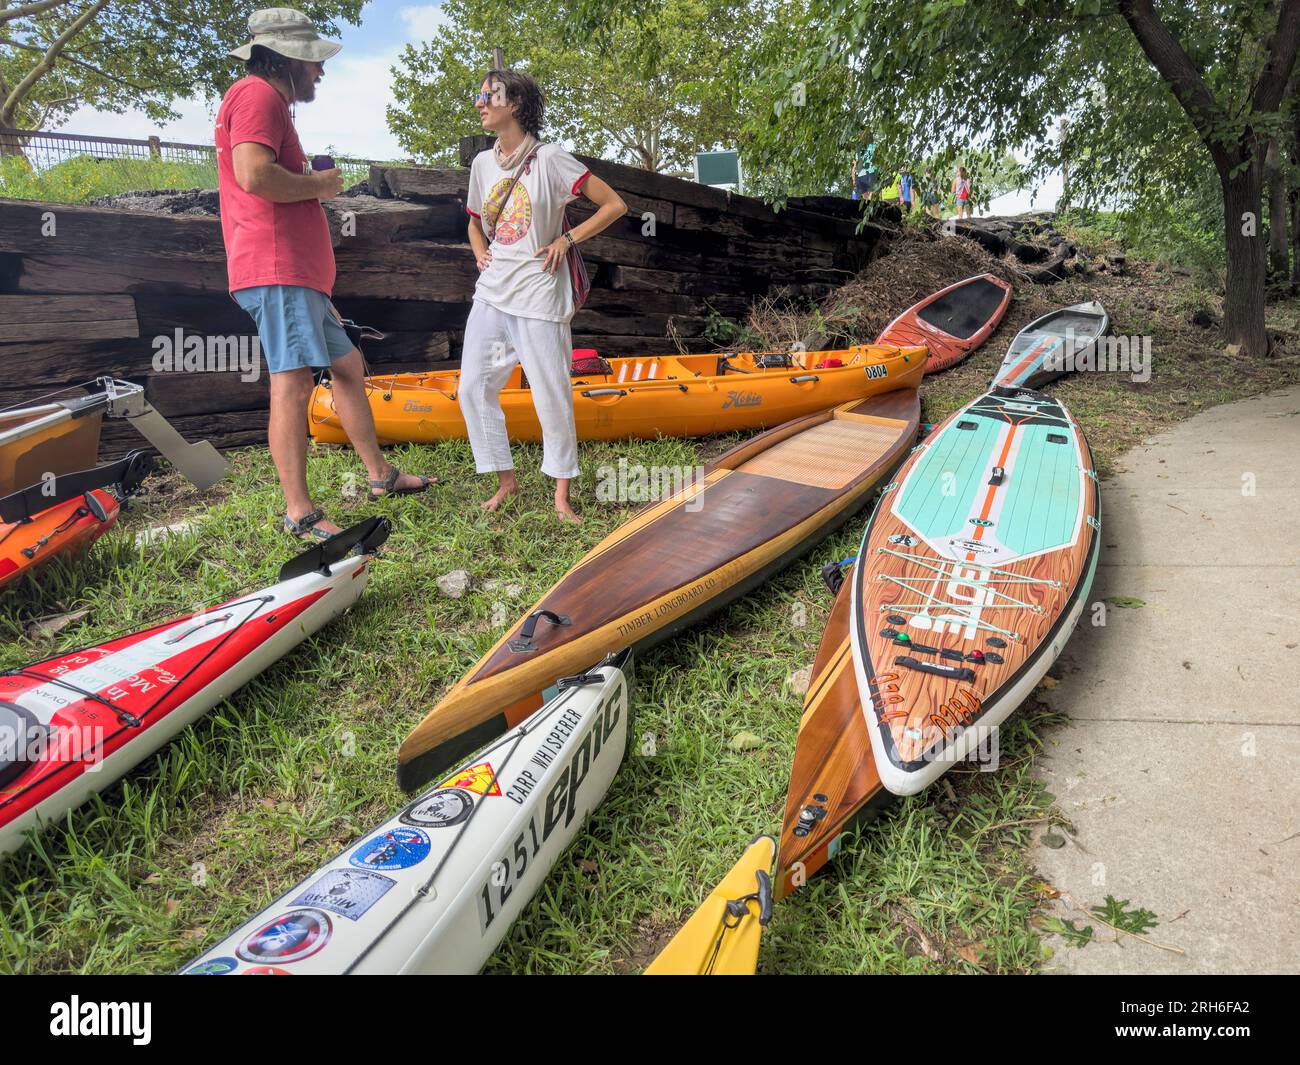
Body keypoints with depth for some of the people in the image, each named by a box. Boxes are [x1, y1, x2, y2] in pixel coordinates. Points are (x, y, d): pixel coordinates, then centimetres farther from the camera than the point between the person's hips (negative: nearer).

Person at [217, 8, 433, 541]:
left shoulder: (269, 103, 28)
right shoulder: (257, 95, -6)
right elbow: (253, 175, -23)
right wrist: (319, 185, -8)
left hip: (299, 273, 11)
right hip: (276, 271, -11)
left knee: (348, 364, 15)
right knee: (293, 381, -14)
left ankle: (381, 476, 23)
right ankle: (300, 513, -13)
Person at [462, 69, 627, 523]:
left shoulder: (550, 158, -6)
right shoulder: (483, 163, 11)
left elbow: (615, 205, -7)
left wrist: (566, 239, -9)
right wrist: (479, 250, 8)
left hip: (537, 295, -6)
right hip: (491, 293, 6)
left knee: (551, 396, -3)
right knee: (473, 389, 2)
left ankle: (562, 494, 11)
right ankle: (506, 479, 18)